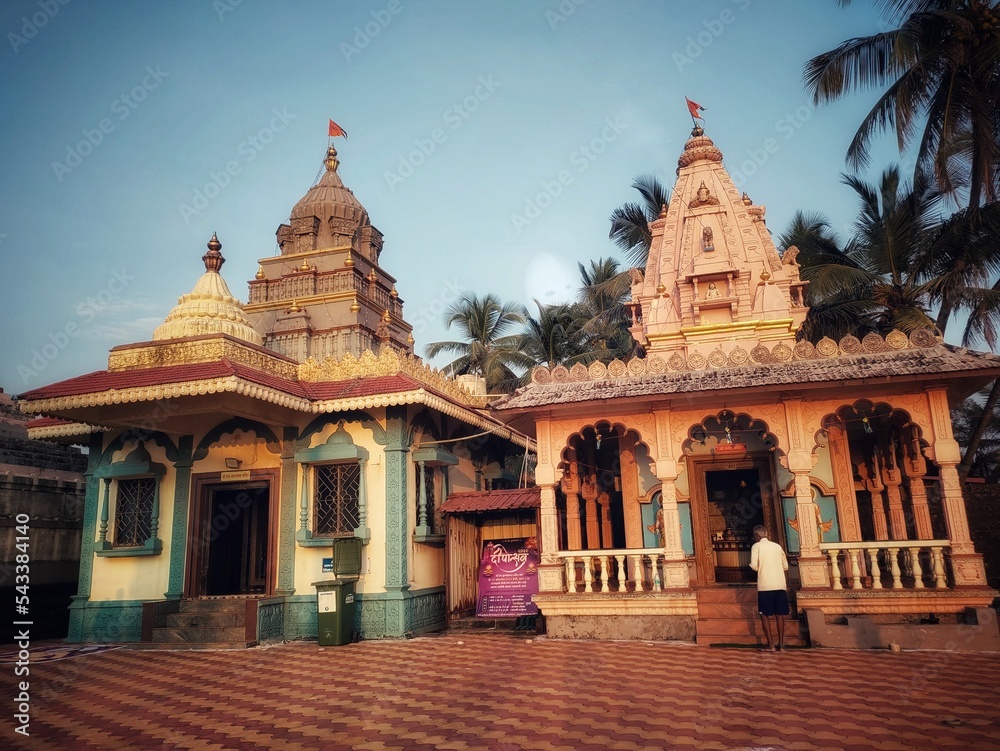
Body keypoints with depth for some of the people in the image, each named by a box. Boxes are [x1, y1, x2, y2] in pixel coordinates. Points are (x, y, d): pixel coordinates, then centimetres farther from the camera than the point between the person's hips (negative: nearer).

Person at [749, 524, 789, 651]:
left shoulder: (756, 546, -2)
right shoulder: (777, 546, 11)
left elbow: (754, 566, -11)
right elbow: (785, 566, 13)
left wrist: (751, 565, 11)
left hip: (765, 586, -4)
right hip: (780, 585, 4)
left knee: (765, 614, 4)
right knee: (779, 614, 10)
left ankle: (770, 645, -1)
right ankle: (781, 644, 9)